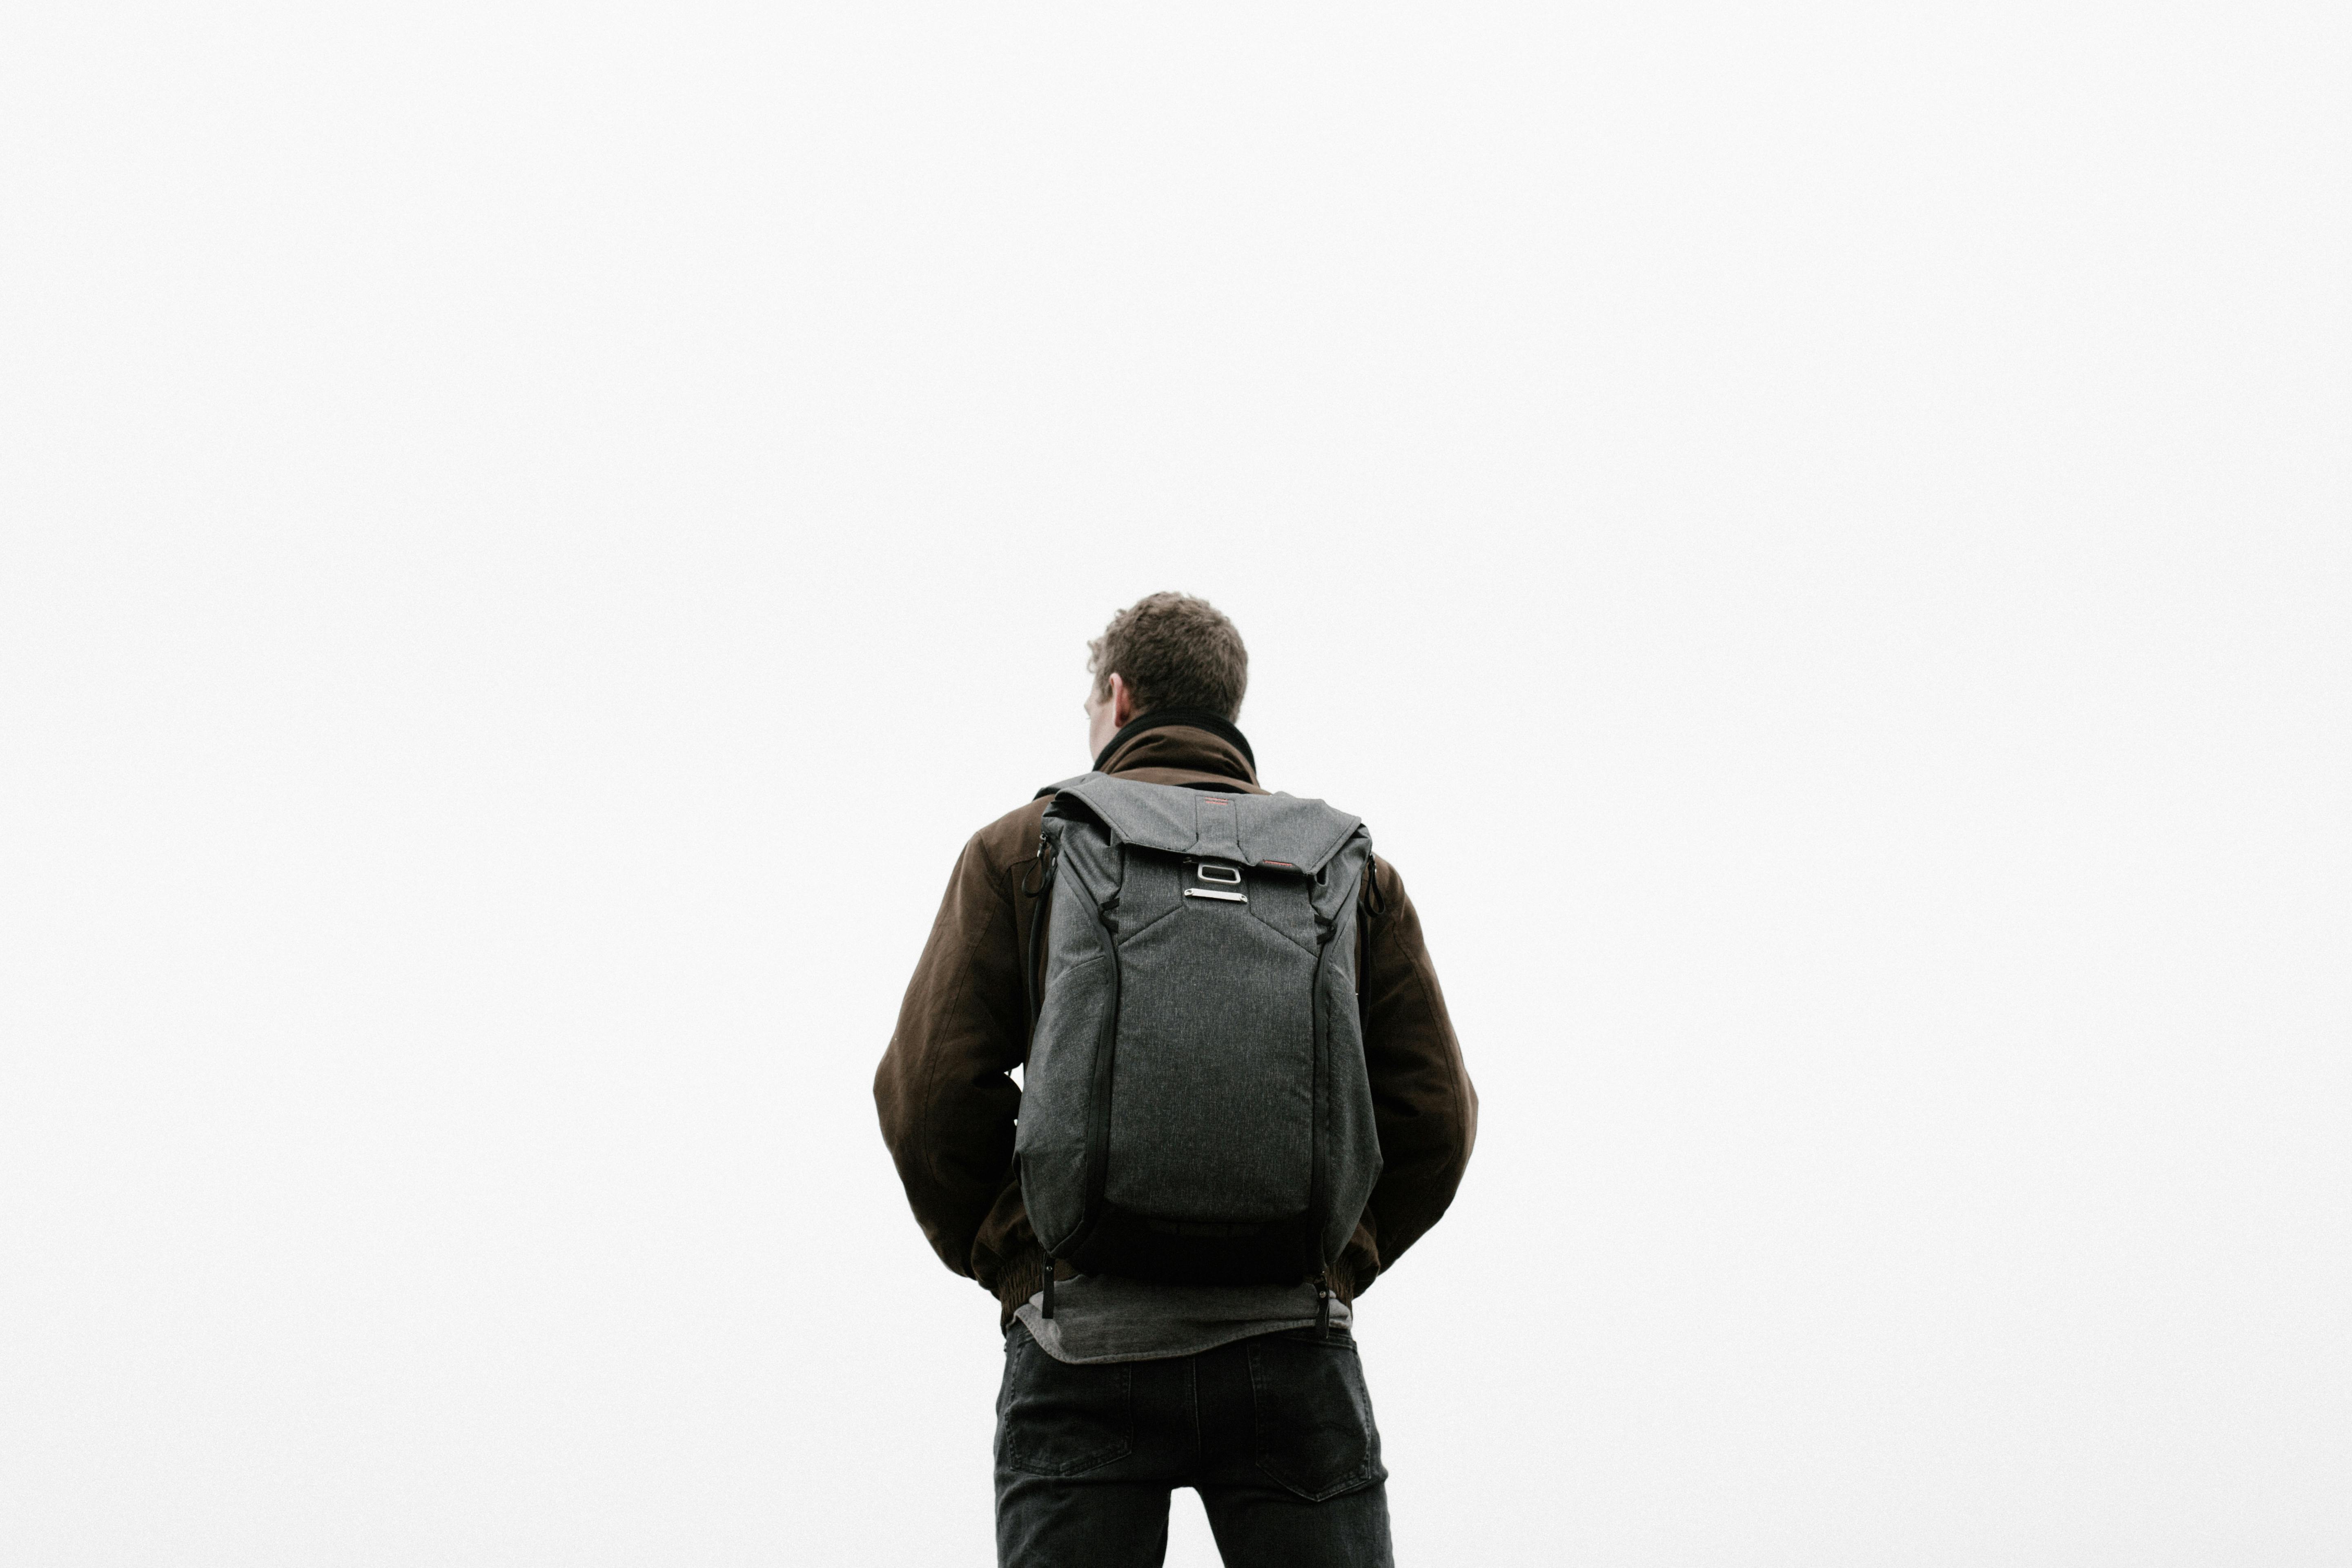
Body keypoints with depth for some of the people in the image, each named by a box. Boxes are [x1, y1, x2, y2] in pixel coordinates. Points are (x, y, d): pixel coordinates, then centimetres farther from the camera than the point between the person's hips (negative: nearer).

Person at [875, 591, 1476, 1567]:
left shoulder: (1023, 849, 10)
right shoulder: (1352, 866, 15)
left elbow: (927, 1094, -1)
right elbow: (1436, 1114, 7)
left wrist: (990, 1257, 13)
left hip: (1084, 1335, -1)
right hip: (1290, 1342, 1)